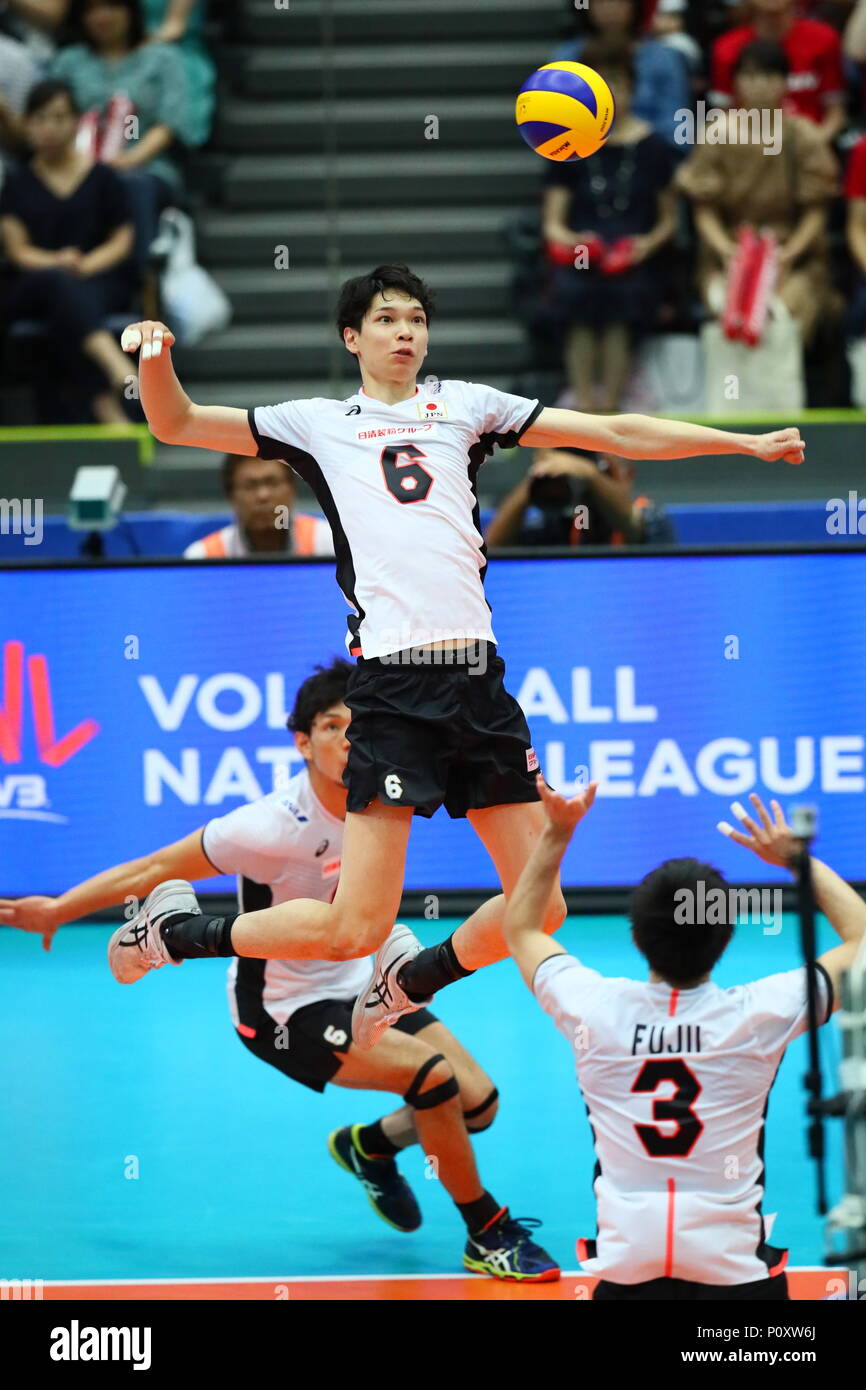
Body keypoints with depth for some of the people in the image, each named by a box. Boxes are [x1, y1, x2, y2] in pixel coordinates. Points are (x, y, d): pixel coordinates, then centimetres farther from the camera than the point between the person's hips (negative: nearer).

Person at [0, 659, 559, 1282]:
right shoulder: (271, 827, -29)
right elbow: (155, 869, -21)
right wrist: (59, 909, -18)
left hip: (359, 982, 7)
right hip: (283, 1011, -7)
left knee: (477, 1103, 1)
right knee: (433, 1074, -24)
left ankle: (369, 1145, 31)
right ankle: (489, 1235, -7)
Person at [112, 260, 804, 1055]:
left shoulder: (463, 406, 17)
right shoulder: (319, 424, 12)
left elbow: (617, 434, 18)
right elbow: (175, 424, 13)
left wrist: (747, 443, 15)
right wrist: (155, 356, -8)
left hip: (478, 676, 4)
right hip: (392, 684, -4)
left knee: (539, 908, 4)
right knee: (356, 927, -10)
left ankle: (403, 985, 29)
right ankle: (170, 934, 12)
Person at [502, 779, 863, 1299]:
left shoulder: (596, 1008, -3)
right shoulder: (761, 1014, -7)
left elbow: (521, 929, 19)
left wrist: (557, 833, 20)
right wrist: (797, 857, 14)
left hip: (626, 1272, 1)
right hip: (735, 1273, -1)